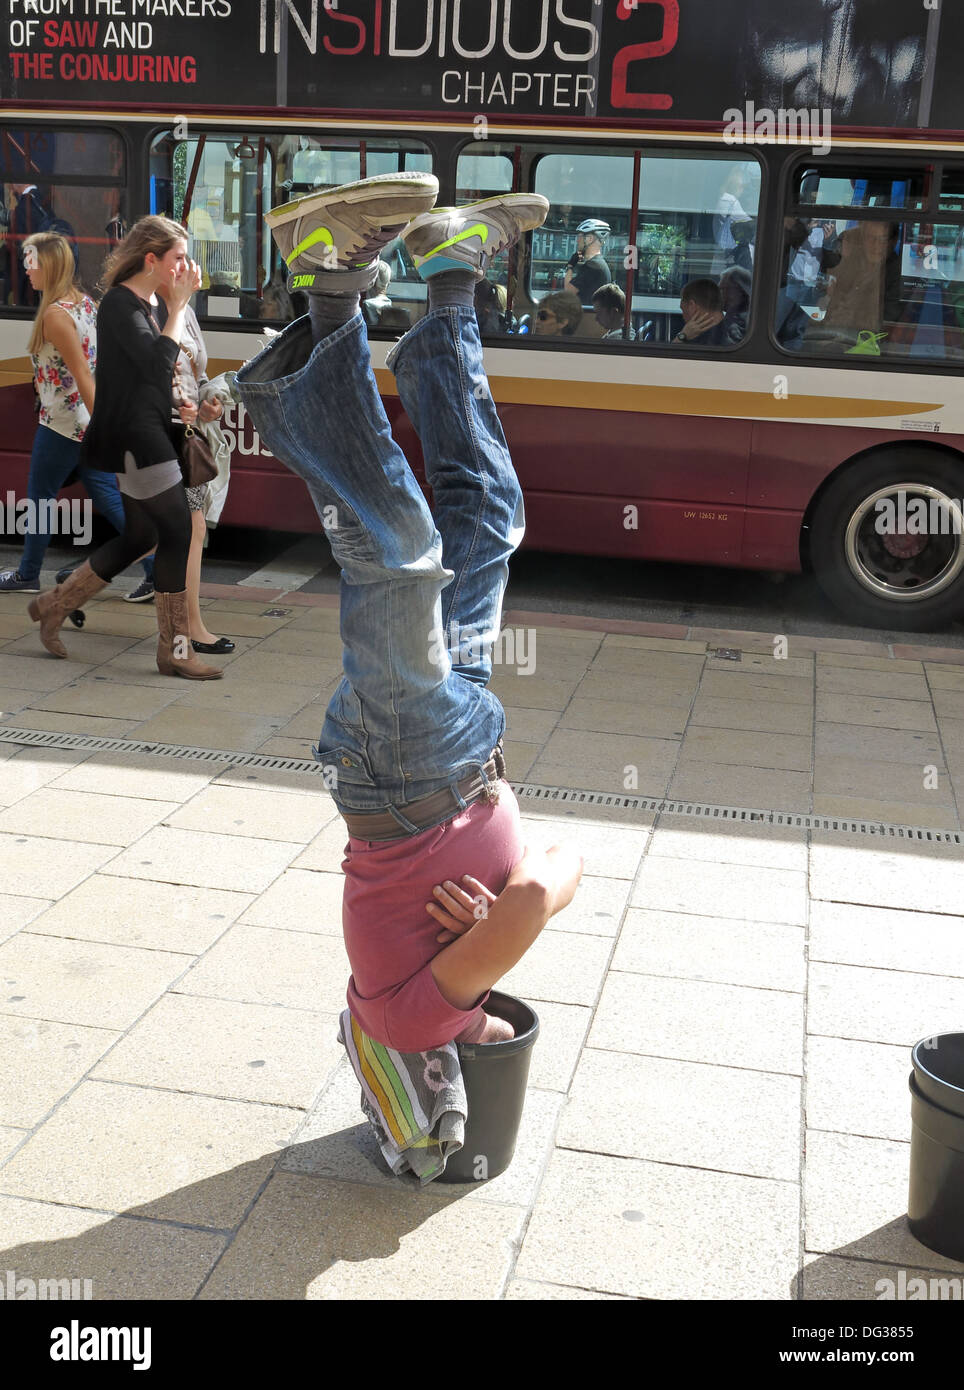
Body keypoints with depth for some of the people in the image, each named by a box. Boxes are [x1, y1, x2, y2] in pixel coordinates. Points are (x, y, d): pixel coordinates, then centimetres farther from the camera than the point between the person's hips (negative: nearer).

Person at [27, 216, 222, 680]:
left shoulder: (139, 304, 16)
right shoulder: (120, 303, -13)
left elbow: (156, 364, 16)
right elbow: (158, 361, -25)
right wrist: (179, 303, -17)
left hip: (144, 433, 10)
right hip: (135, 434, -10)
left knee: (141, 536, 14)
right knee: (176, 532, -9)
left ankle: (54, 605, 26)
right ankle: (174, 650, -2)